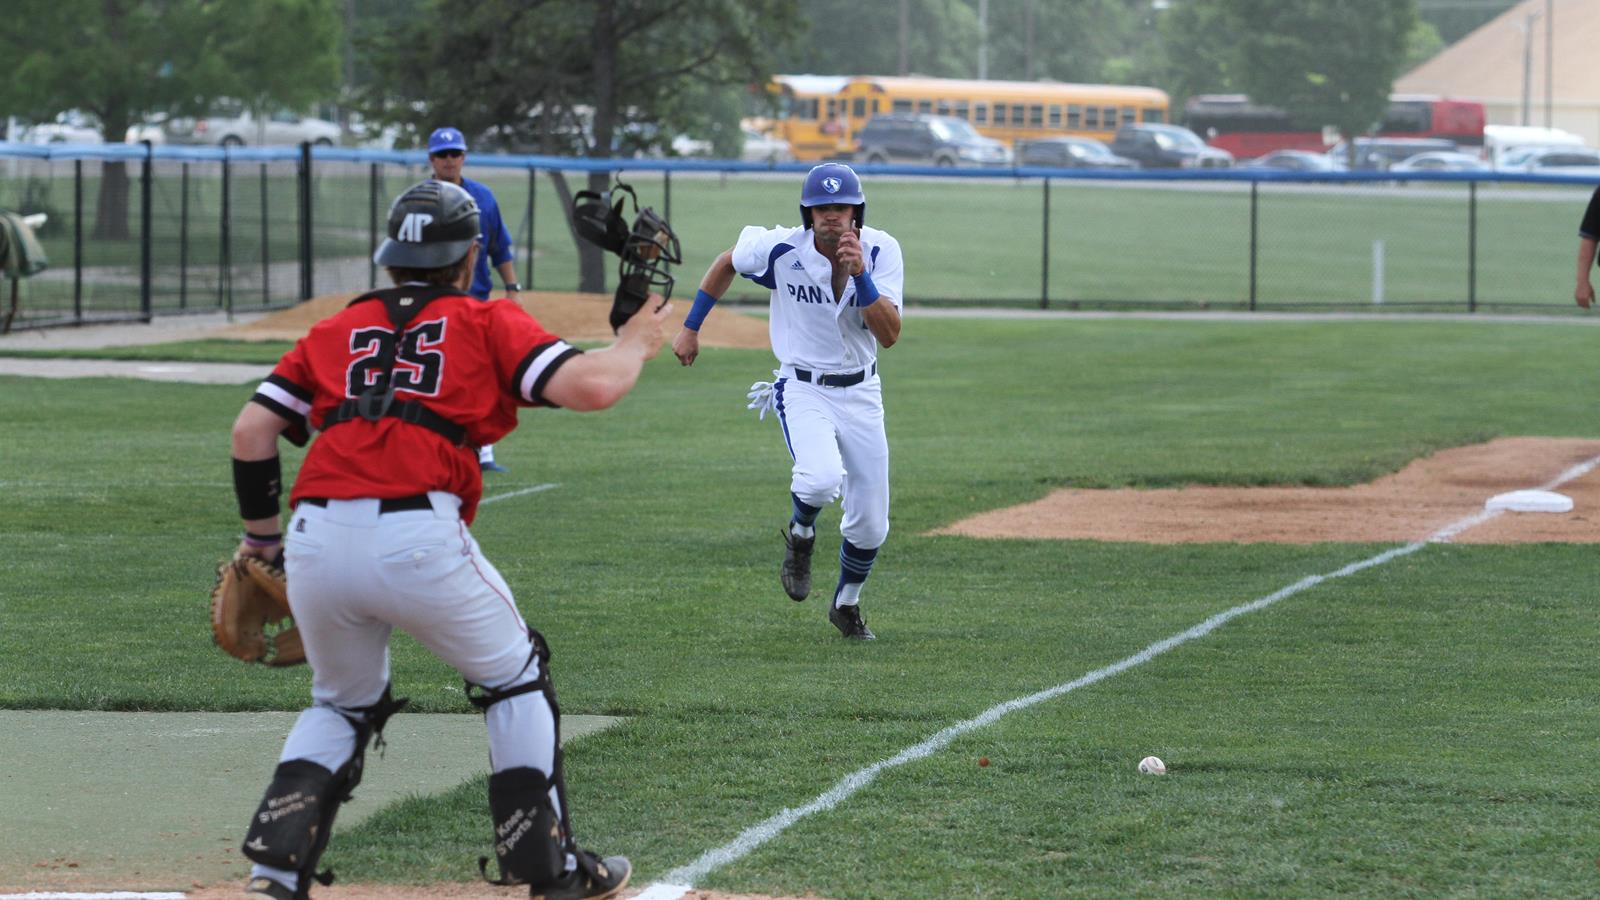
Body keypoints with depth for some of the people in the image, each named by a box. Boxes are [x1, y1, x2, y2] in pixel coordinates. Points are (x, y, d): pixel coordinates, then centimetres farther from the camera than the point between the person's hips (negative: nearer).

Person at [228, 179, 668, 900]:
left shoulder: (334, 331, 23)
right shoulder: (488, 322, 12)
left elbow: (252, 431, 14)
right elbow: (588, 387, 0)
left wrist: (261, 538, 24)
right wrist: (635, 346, 20)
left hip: (316, 543, 4)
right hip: (419, 542, -4)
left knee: (342, 704, 28)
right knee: (515, 681, 21)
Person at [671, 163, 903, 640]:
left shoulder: (881, 251, -12)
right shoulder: (780, 249, -15)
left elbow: (889, 335, -21)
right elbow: (727, 263, 7)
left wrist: (860, 275, -32)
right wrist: (690, 328, 10)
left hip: (860, 394, 3)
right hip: (803, 390, -2)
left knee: (871, 524, 6)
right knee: (821, 477, -33)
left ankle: (846, 605, 35)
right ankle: (800, 535, 3)